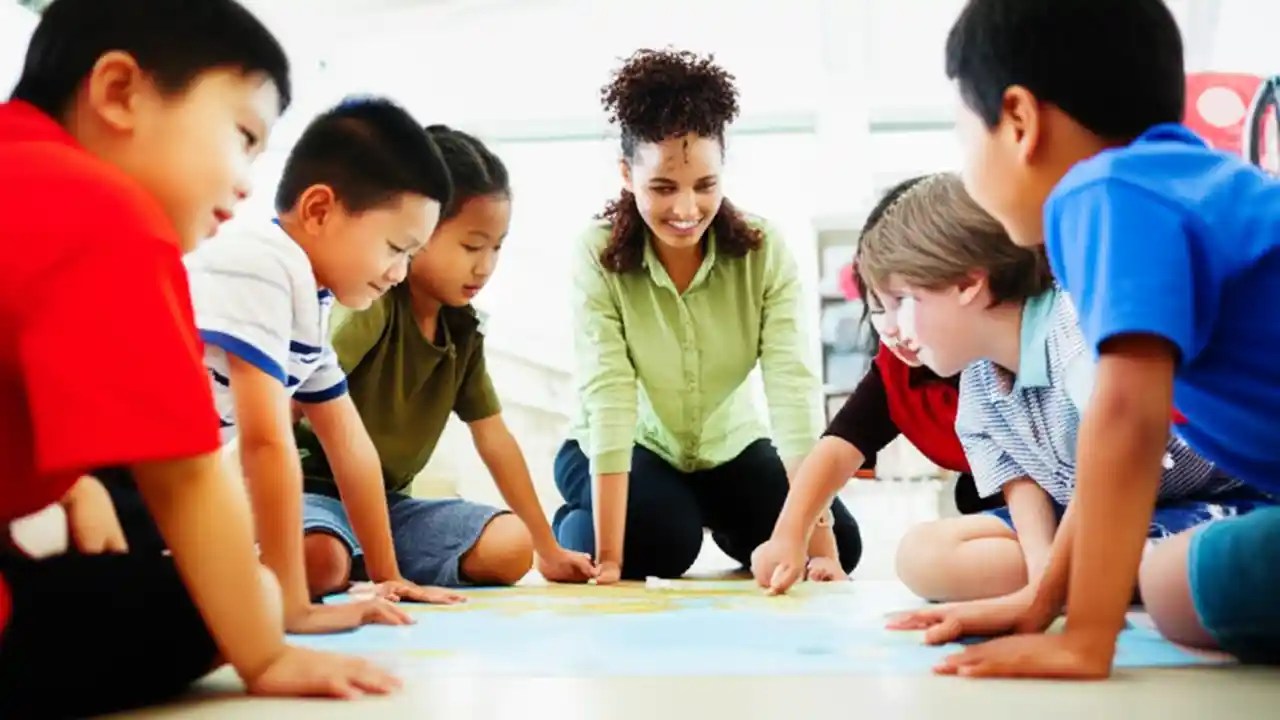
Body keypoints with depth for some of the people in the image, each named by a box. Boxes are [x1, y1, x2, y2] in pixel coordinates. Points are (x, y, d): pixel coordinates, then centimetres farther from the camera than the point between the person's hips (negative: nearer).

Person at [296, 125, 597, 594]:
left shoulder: (463, 330, 5)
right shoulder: (371, 303, -20)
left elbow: (494, 437, 11)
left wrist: (549, 551, 12)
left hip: (388, 502, 8)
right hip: (317, 494, -8)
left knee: (512, 546, -12)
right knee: (318, 562, -40)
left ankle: (358, 571, -2)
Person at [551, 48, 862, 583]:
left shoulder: (764, 251, -20)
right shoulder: (599, 255, -25)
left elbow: (792, 389, -27)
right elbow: (609, 401, -31)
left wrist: (820, 545, -35)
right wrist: (608, 559, -38)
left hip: (727, 447, 3)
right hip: (633, 450, -3)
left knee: (841, 544, -15)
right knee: (662, 541, -31)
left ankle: (720, 524, 16)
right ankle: (574, 528, 5)